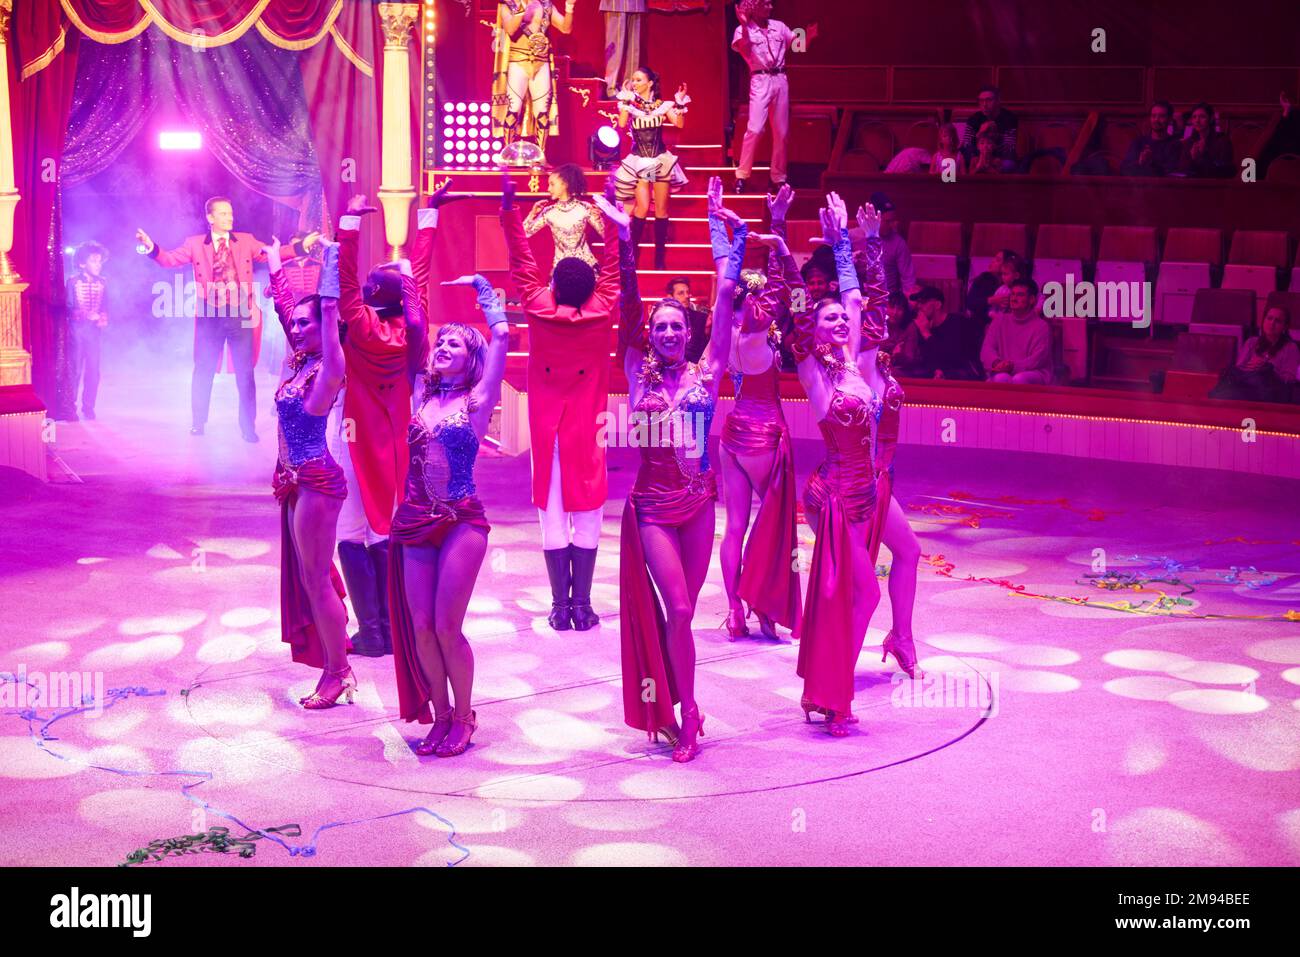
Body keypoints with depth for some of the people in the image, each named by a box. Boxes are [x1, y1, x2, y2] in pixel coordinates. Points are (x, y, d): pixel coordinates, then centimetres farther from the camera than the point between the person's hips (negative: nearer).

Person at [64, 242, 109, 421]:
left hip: (95, 330, 3)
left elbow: (105, 306, 11)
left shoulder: (102, 282, 8)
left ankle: (88, 408, 10)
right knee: (75, 368, -3)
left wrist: (103, 318, -8)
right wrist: (86, 315, -19)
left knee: (93, 369, 1)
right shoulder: (73, 282, -1)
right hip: (77, 329, -3)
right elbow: (69, 308, -5)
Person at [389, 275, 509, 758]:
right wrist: (408, 286, 14)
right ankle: (440, 716, 18)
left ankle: (463, 718, 12)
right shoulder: (422, 396, 11)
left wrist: (483, 291, 4)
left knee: (446, 628, -6)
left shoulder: (476, 400, 0)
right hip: (415, 520, 5)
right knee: (420, 627, 3)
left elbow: (501, 339, -4)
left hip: (461, 522, -5)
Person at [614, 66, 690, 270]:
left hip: (661, 160, 1)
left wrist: (680, 103, -20)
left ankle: (660, 255, 9)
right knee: (642, 207, -13)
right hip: (638, 161, -1)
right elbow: (622, 124, -17)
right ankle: (632, 251, 0)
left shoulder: (662, 105, 3)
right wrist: (625, 100, -18)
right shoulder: (630, 105, 2)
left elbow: (679, 124, -9)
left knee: (661, 209, 2)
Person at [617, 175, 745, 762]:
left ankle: (669, 707, 20)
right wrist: (623, 240, -12)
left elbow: (725, 297, -1)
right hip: (654, 503, -2)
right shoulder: (639, 373, 1)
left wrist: (724, 230, -2)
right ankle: (688, 717, -3)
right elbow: (628, 304, -5)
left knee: (681, 609, 7)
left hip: (698, 500, 2)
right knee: (678, 609, -11)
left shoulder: (705, 373, 2)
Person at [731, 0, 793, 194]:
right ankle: (742, 176, -9)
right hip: (760, 81, -5)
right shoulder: (743, 30, -2)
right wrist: (745, 25, -26)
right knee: (755, 129, -15)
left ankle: (778, 178, 14)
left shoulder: (779, 26, 11)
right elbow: (744, 50, -19)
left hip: (781, 80, 5)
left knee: (781, 132, 6)